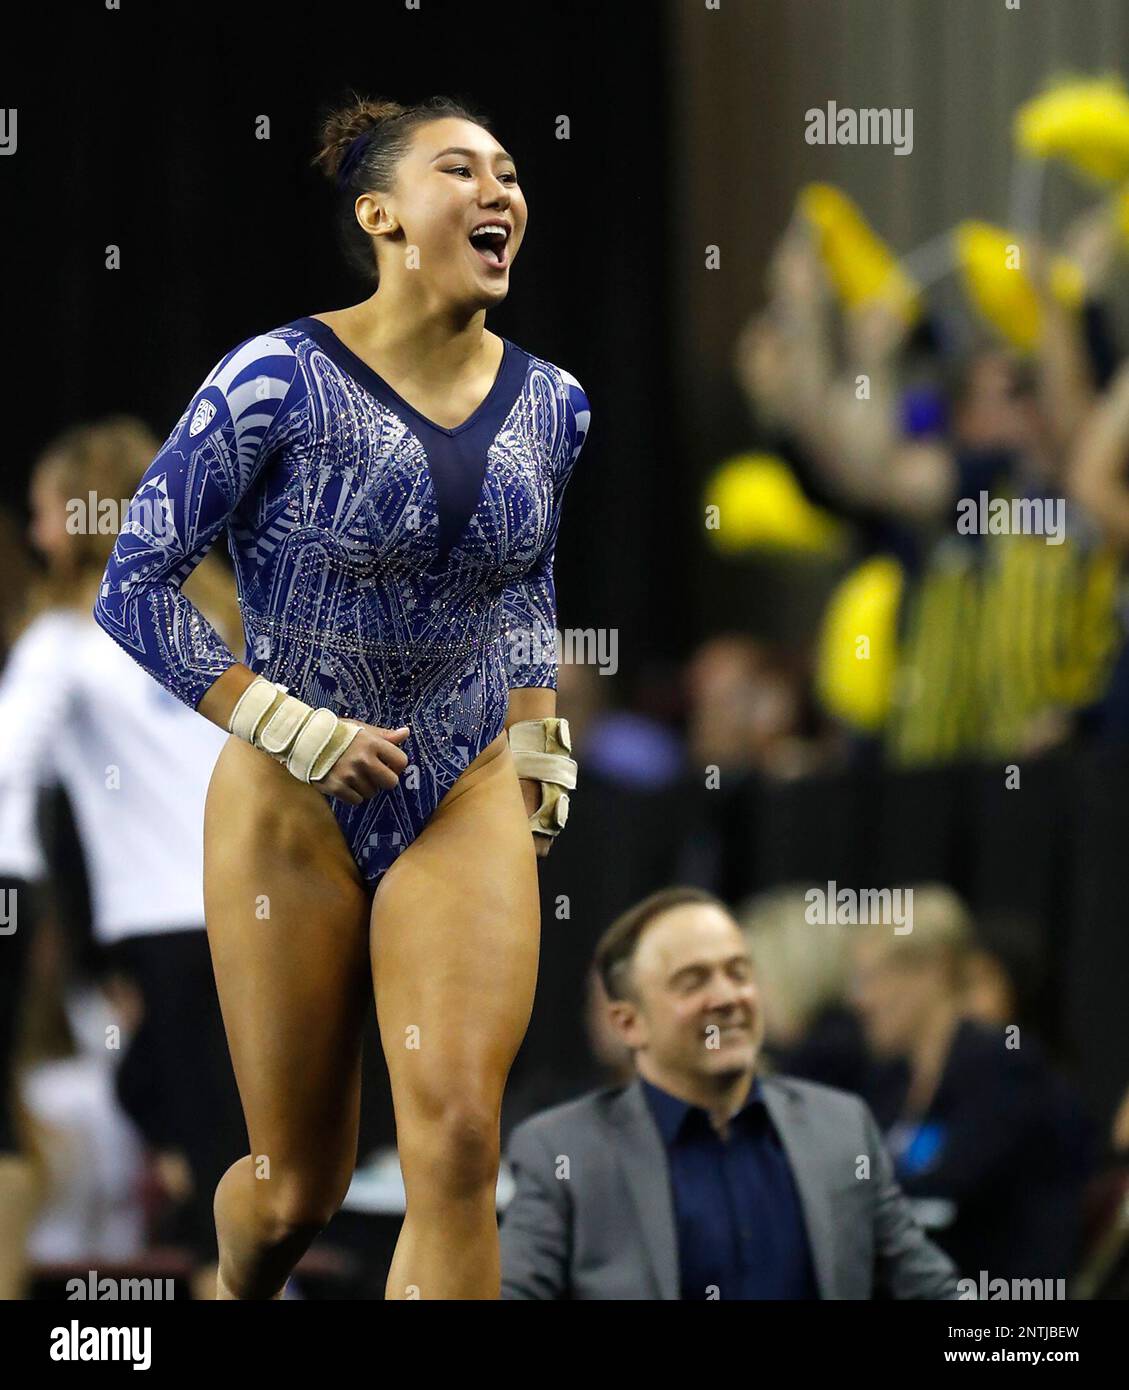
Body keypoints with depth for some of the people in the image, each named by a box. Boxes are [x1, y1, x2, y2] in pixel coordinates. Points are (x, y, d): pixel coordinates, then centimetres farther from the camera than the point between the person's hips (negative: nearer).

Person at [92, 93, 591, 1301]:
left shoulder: (549, 406, 2)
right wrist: (299, 734, -16)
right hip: (293, 809, -3)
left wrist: (539, 754, 10)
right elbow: (135, 587, -12)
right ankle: (234, 1294, 43)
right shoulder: (279, 382, -15)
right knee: (297, 1188, 7)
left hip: (469, 802, 3)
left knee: (459, 1143, -16)